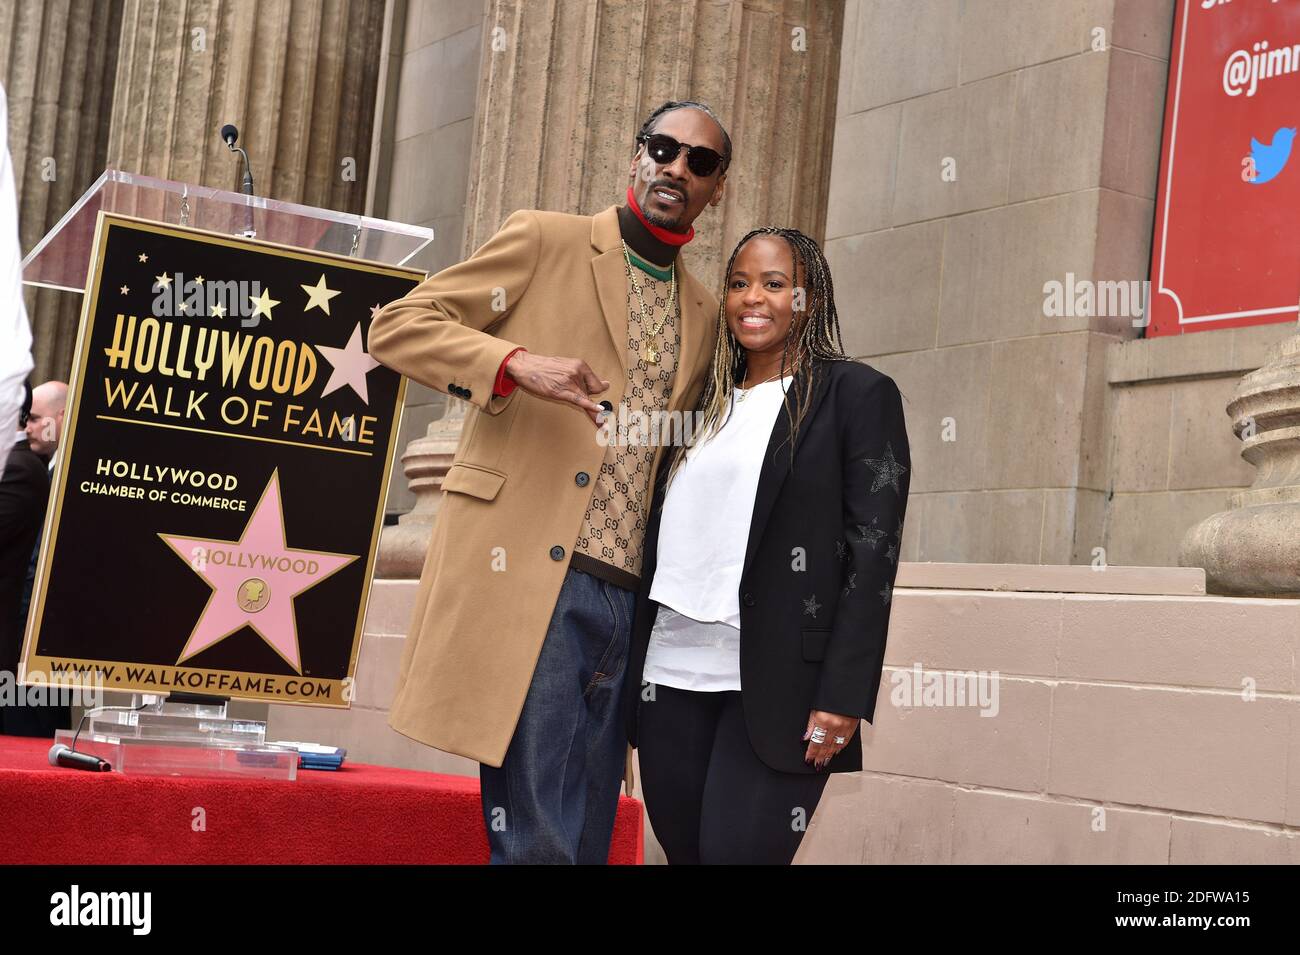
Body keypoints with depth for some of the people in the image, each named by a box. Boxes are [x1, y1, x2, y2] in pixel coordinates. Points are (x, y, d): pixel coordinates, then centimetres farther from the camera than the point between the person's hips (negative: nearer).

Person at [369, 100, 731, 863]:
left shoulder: (704, 314, 19)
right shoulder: (544, 242, 4)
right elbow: (397, 326, -1)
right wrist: (519, 363, -18)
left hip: (626, 597, 6)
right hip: (526, 578, -5)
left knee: (586, 836, 8)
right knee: (535, 837, -8)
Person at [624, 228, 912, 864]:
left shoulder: (857, 394, 1)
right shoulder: (704, 406, 18)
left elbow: (872, 553, -6)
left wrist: (844, 695, -15)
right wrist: (629, 680, 12)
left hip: (773, 687, -5)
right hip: (669, 677, 6)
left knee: (738, 851, -11)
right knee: (683, 850, 8)